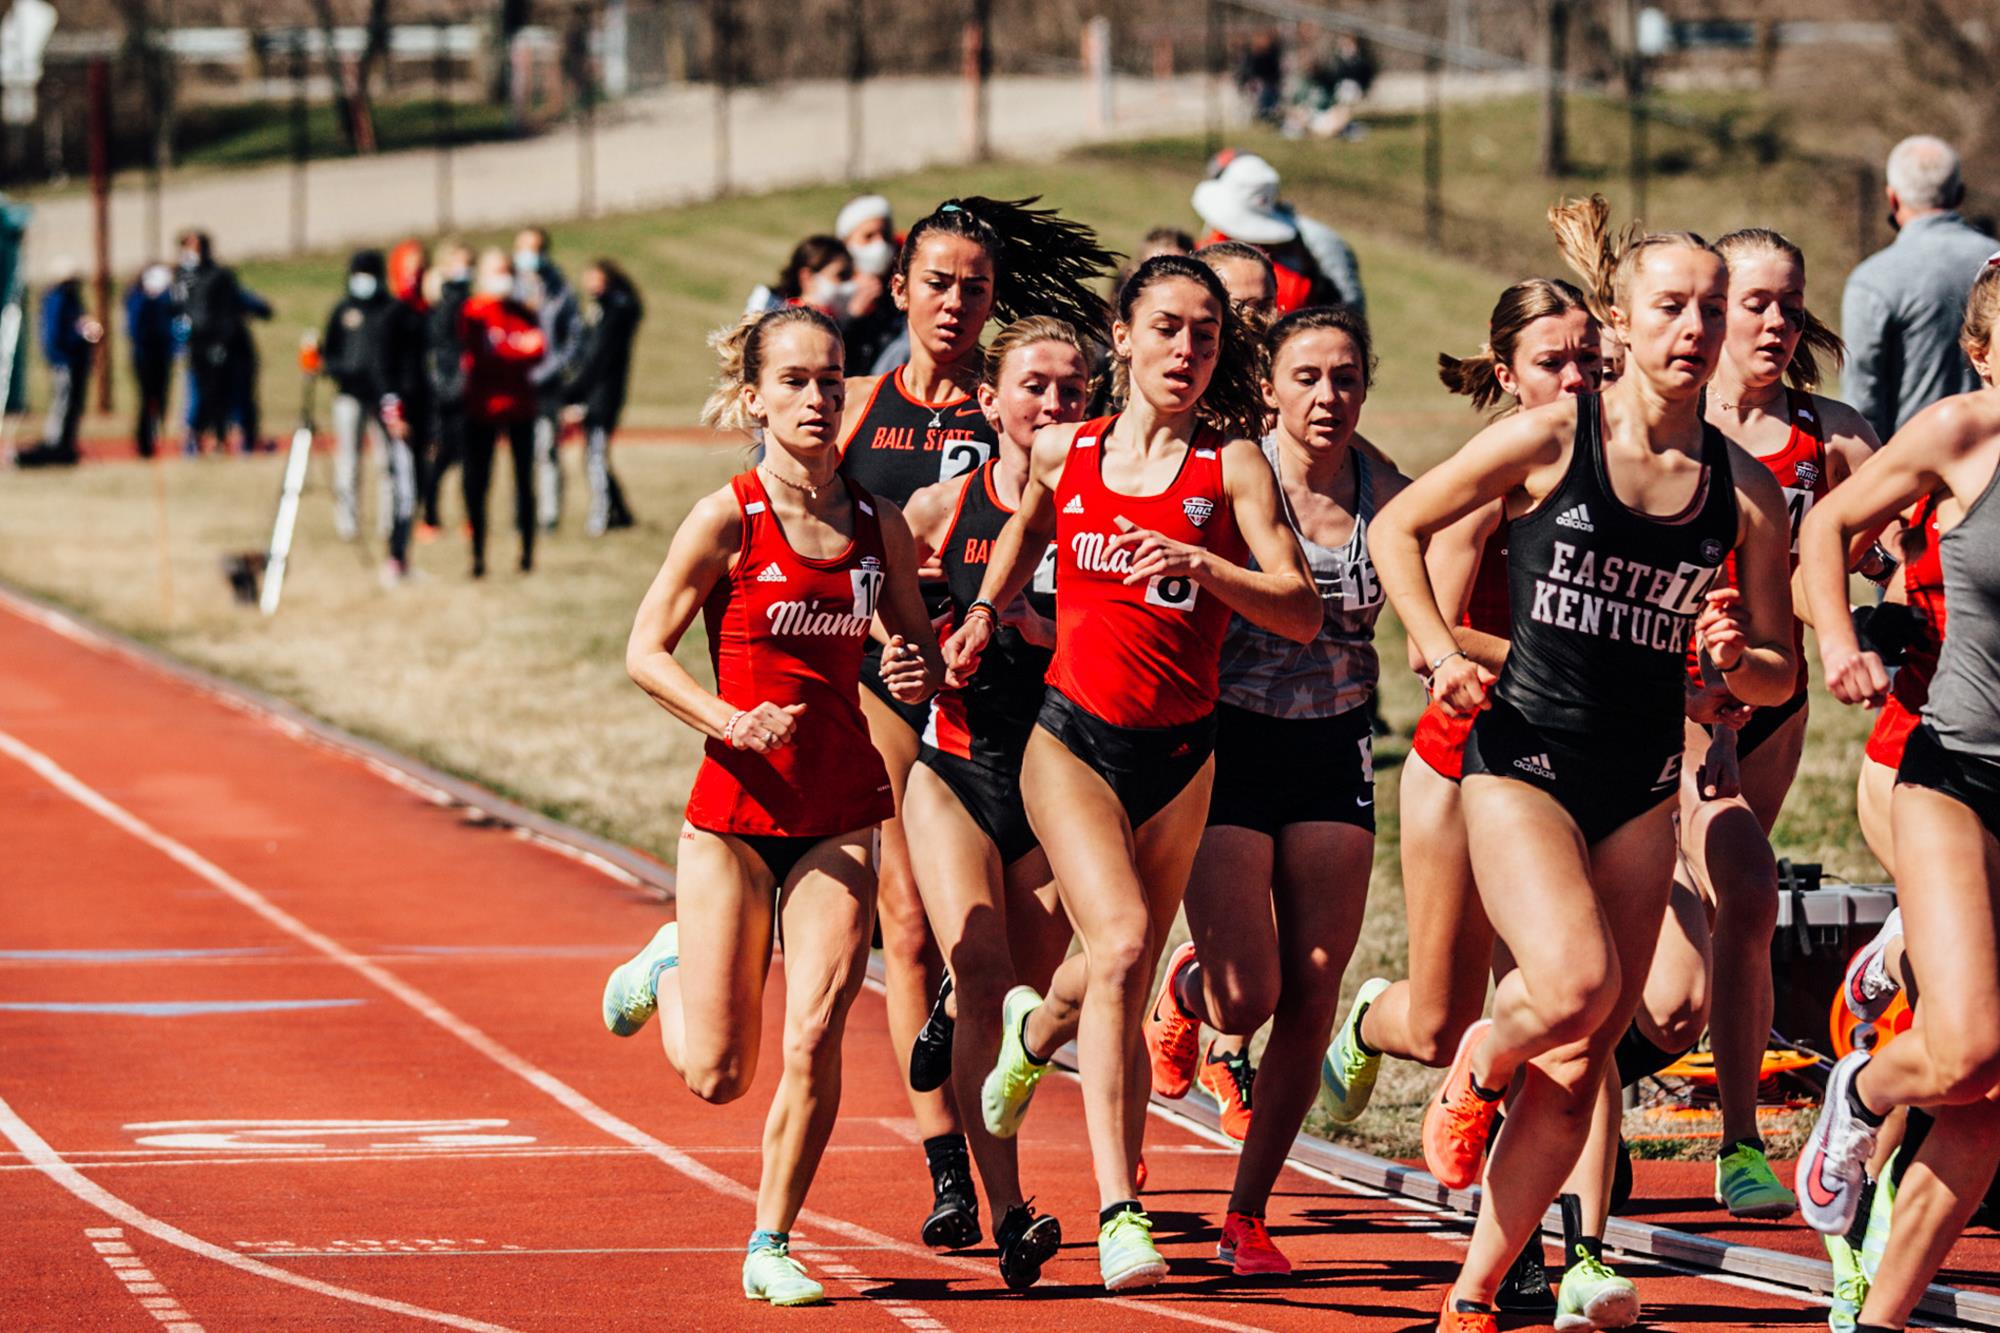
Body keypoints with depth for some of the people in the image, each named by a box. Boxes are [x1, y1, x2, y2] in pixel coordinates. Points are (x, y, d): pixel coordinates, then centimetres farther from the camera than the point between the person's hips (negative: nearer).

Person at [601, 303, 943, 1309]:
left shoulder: (878, 525, 3)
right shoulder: (729, 519, -9)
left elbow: (918, 650, 14)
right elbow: (645, 651, -6)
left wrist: (922, 674, -10)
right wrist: (735, 723, -21)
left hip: (838, 818, 3)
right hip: (735, 813, -3)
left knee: (814, 1038, -11)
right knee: (718, 1074, 2)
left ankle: (771, 1245, 6)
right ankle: (668, 970, 36)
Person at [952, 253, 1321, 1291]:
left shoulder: (1231, 464, -3)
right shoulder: (1059, 453, 4)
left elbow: (1302, 614, -11)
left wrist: (1202, 565, -25)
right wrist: (985, 612, 12)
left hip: (1179, 753, 1)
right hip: (1072, 737, -1)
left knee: (1123, 997, 14)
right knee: (1121, 942, -24)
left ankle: (1035, 1032, 53)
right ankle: (1119, 1213, -25)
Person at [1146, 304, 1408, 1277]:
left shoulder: (1388, 498, 0)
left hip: (1332, 753, 3)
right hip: (1232, 745, -3)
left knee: (1310, 996, -1)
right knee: (1246, 996, -11)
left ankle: (1247, 1215, 12)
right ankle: (1185, 992, 29)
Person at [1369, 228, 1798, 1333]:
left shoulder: (1745, 490, 3)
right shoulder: (1549, 440, -6)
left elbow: (1779, 675, 10)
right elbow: (1397, 529, 5)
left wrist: (1737, 658, -12)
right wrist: (1442, 654, -6)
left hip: (1640, 785, 4)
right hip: (1521, 757, -4)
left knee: (1582, 1066, 1)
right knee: (1576, 983, -26)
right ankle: (1476, 1067, 9)